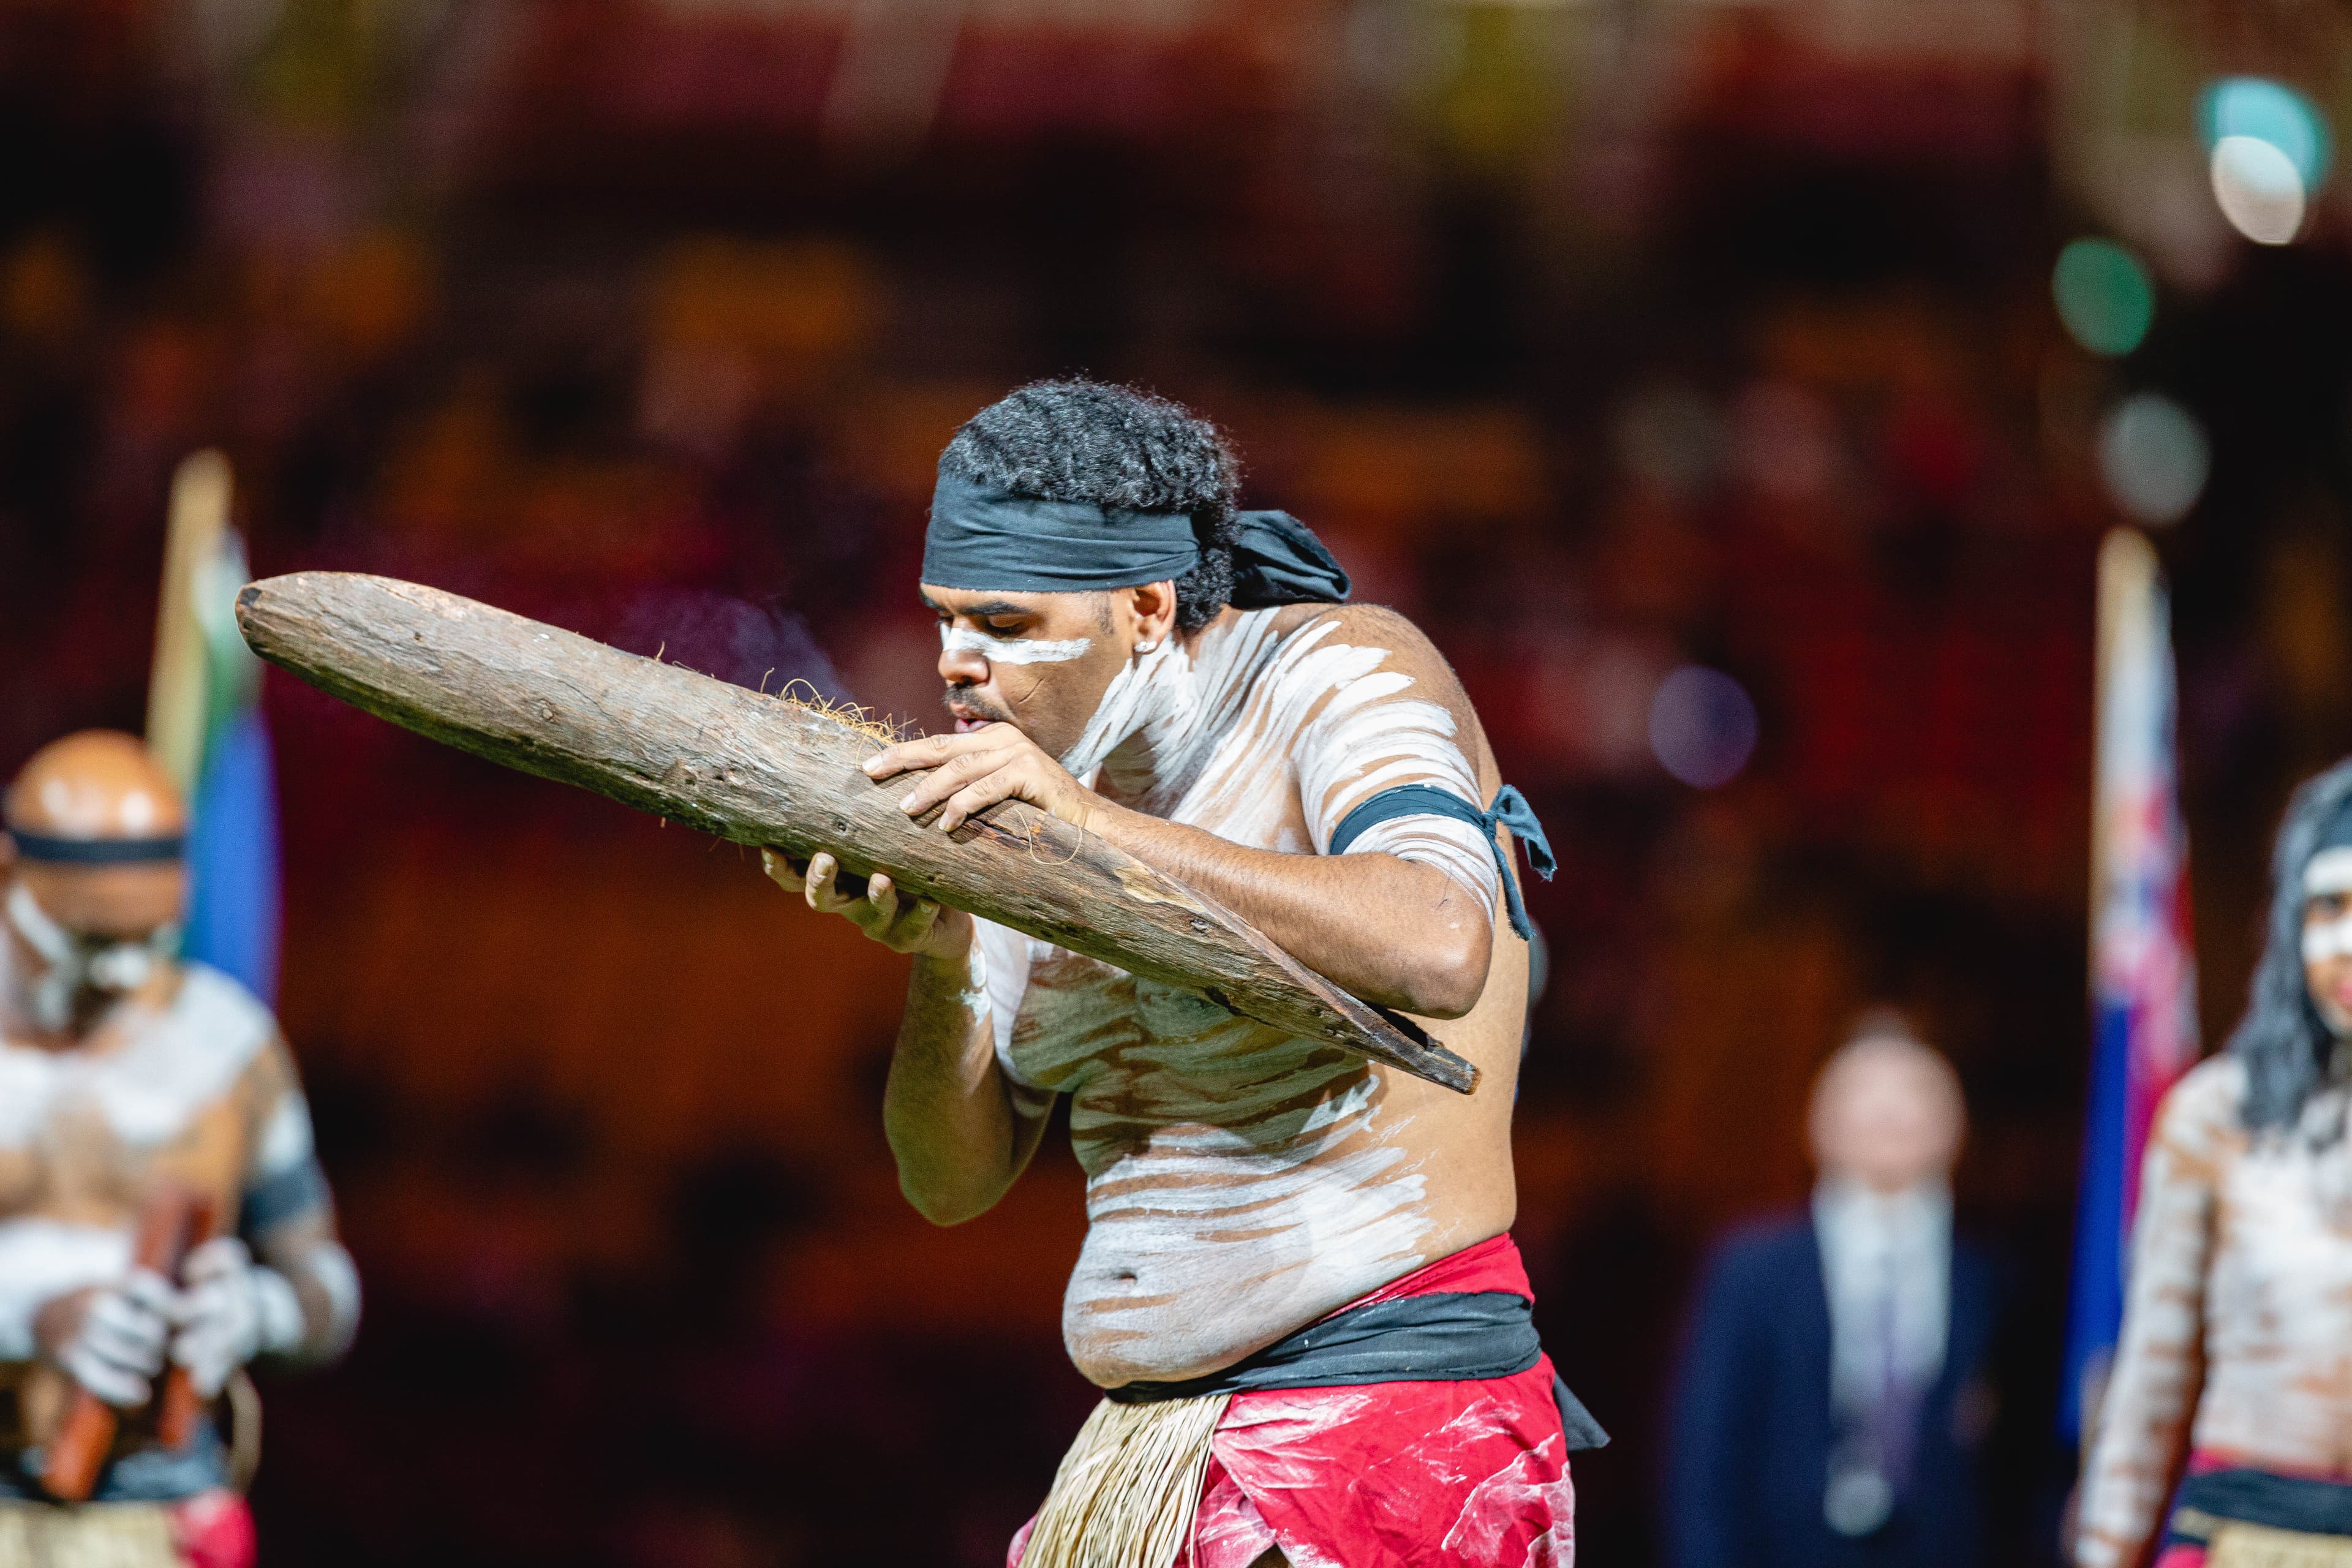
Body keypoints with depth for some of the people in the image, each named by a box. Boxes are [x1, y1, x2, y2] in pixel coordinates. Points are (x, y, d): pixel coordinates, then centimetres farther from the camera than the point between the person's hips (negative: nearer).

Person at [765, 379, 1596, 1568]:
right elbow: (953, 1180, 8)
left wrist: (1096, 828, -30)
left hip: (1396, 1435, -7)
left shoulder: (1342, 668, -8)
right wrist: (940, 962, -11)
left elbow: (1437, 955, -29)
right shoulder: (1051, 779, 11)